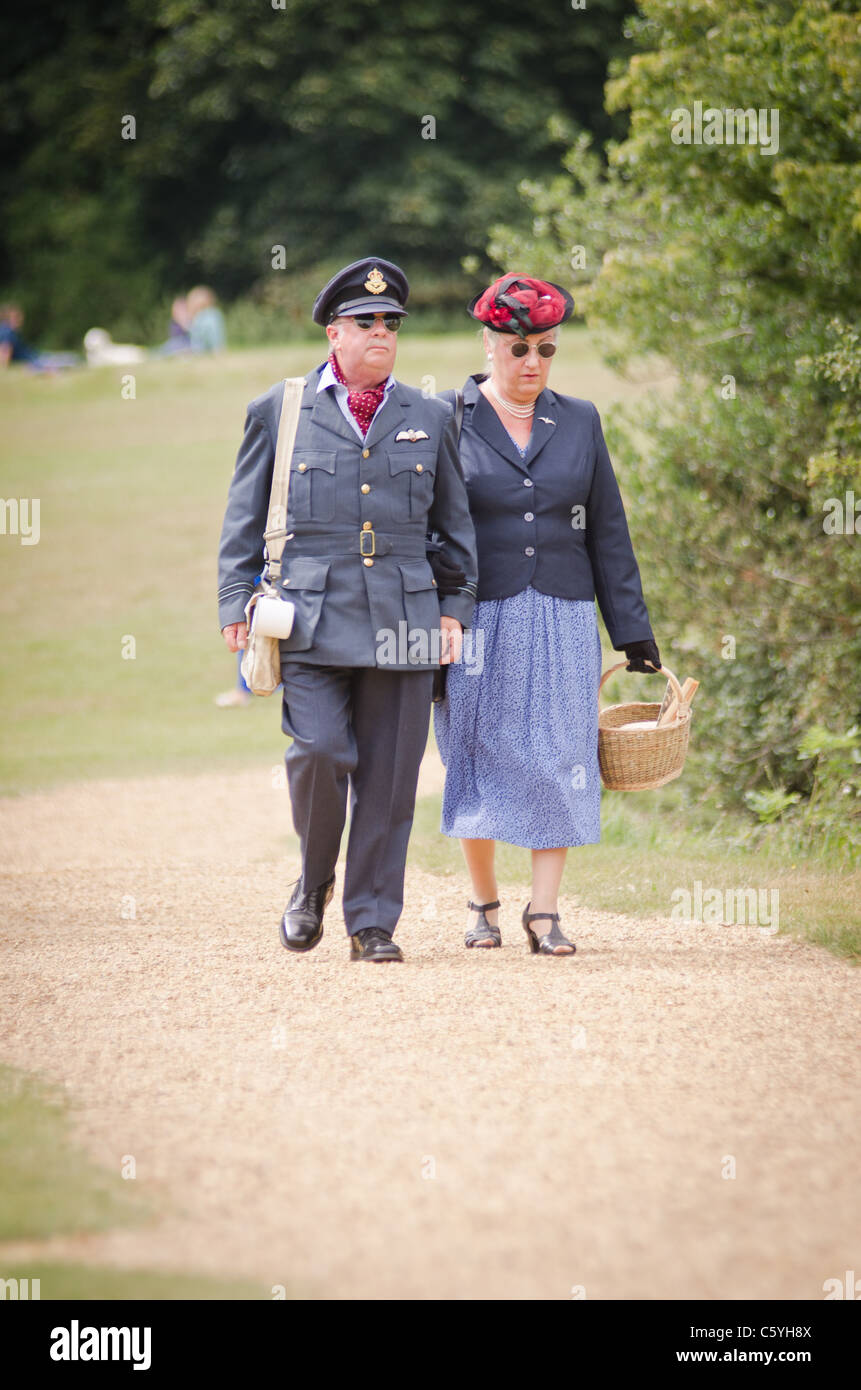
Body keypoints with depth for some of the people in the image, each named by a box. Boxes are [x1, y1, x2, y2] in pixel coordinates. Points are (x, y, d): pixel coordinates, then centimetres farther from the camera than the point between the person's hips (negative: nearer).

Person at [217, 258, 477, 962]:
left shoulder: (431, 418, 13)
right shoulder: (278, 412, 9)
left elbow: (456, 523, 18)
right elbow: (245, 518, 11)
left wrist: (456, 607, 10)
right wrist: (239, 605, 4)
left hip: (404, 623, 2)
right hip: (311, 622, -2)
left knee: (389, 776, -1)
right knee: (319, 752, -15)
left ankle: (373, 921, 8)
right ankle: (314, 882, 12)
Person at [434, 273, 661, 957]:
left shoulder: (578, 421, 10)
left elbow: (608, 531, 12)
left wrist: (633, 628, 9)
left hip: (562, 620, 2)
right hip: (479, 619, -2)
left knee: (558, 760, -4)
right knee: (480, 759, 2)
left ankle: (545, 910, -1)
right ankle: (483, 902, 17)